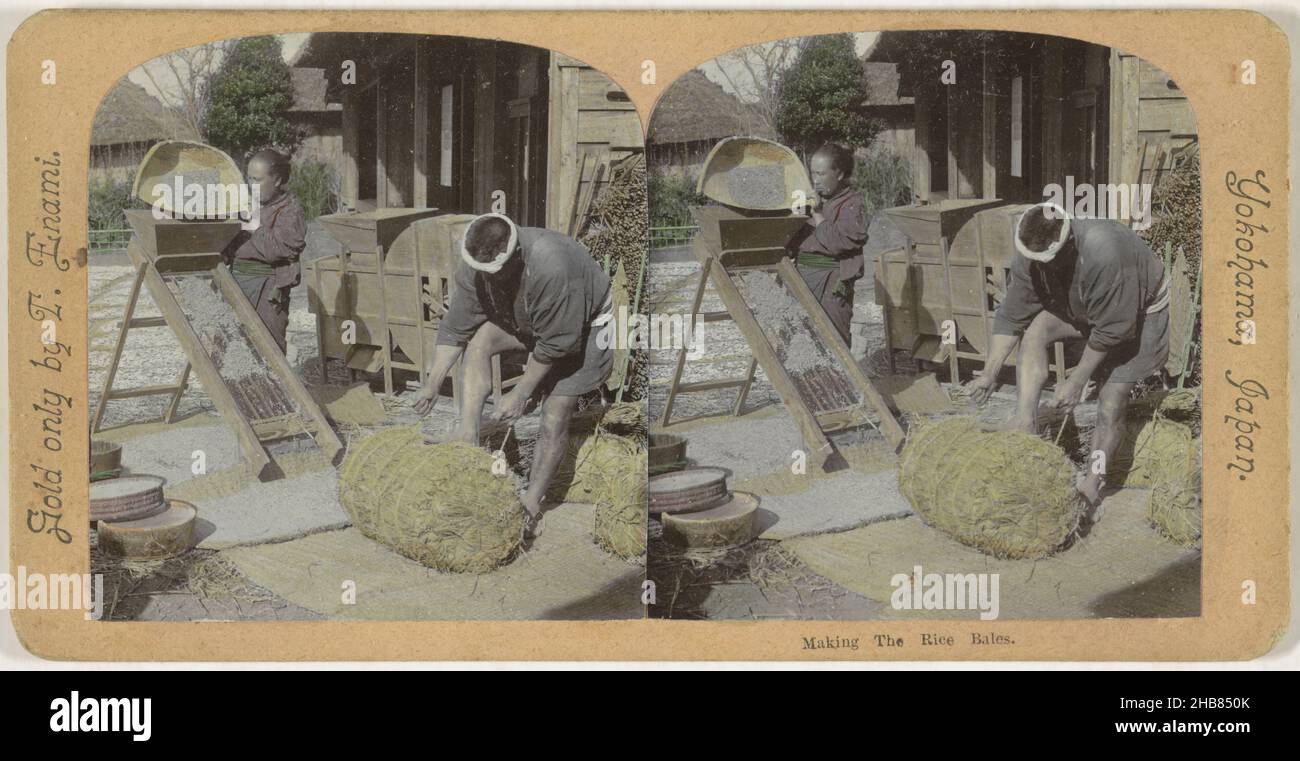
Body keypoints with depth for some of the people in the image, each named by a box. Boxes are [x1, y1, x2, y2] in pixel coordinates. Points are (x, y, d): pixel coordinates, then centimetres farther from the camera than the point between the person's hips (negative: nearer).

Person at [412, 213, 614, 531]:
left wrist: (520, 394, -25)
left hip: (583, 326, -6)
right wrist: (432, 383, -19)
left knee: (555, 416, -13)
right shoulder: (474, 265, -23)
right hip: (524, 323, 6)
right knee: (478, 340, -20)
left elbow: (556, 342, -32)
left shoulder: (550, 269, -42)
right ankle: (466, 437, -18)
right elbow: (455, 329, -14)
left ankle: (532, 503, 0)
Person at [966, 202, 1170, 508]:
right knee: (1034, 331, -20)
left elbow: (1111, 330, -33)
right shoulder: (1030, 258, -22)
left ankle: (1091, 484, 1)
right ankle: (1025, 423, -21)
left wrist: (1076, 382, -26)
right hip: (1081, 310, 6)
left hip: (1136, 315, -6)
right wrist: (989, 373, -19)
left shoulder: (1103, 256, -42)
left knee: (1111, 405, -12)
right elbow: (1011, 318, -14)